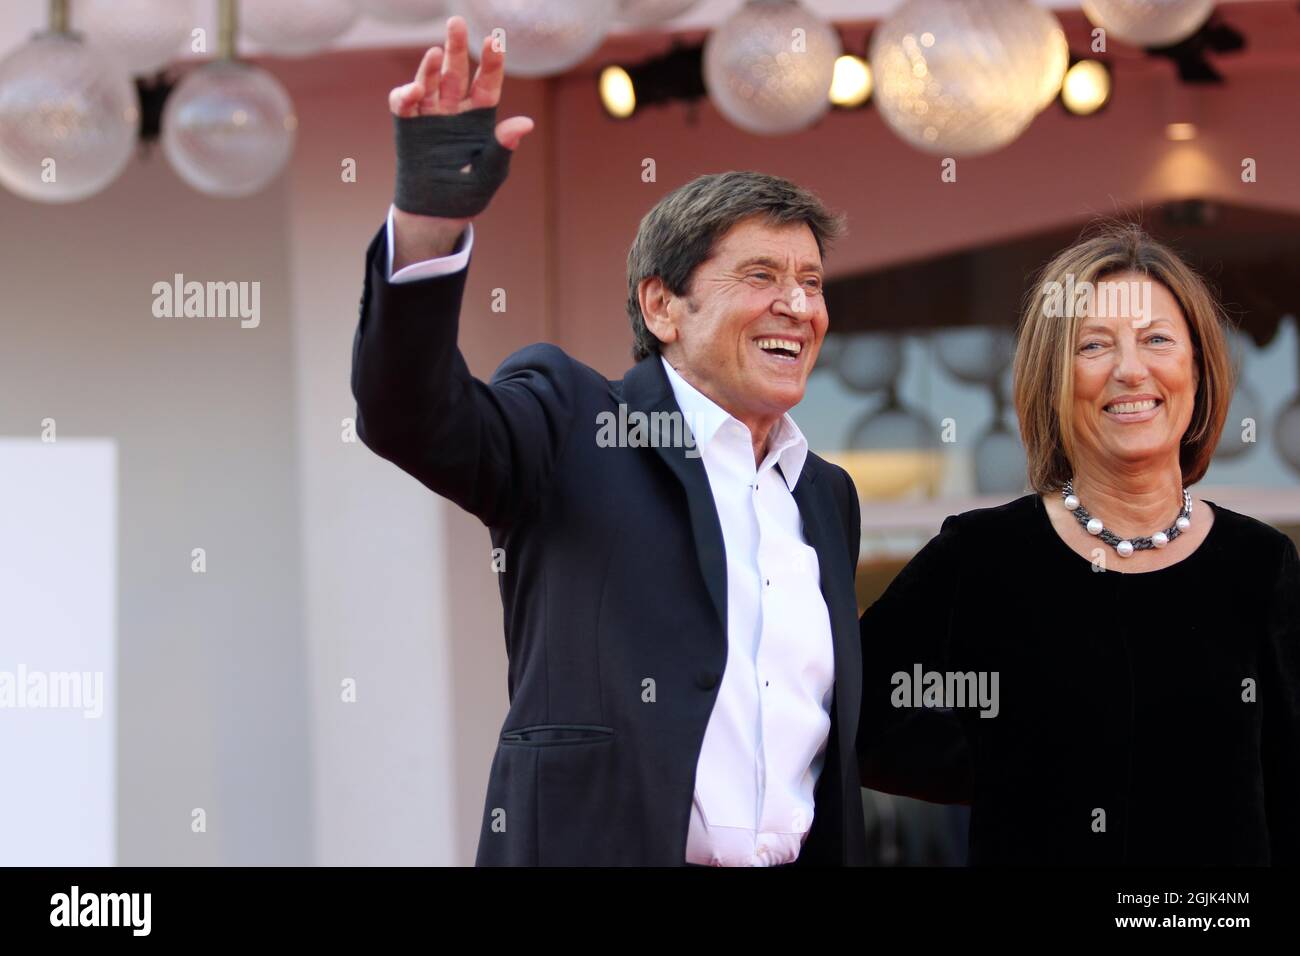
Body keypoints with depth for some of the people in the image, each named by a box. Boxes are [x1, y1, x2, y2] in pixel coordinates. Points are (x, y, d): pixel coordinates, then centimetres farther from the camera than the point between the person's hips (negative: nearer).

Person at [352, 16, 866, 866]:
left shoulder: (827, 495, 16)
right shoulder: (573, 422, -1)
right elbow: (413, 414, -19)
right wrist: (431, 216, -33)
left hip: (796, 859, 5)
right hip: (597, 847, -5)